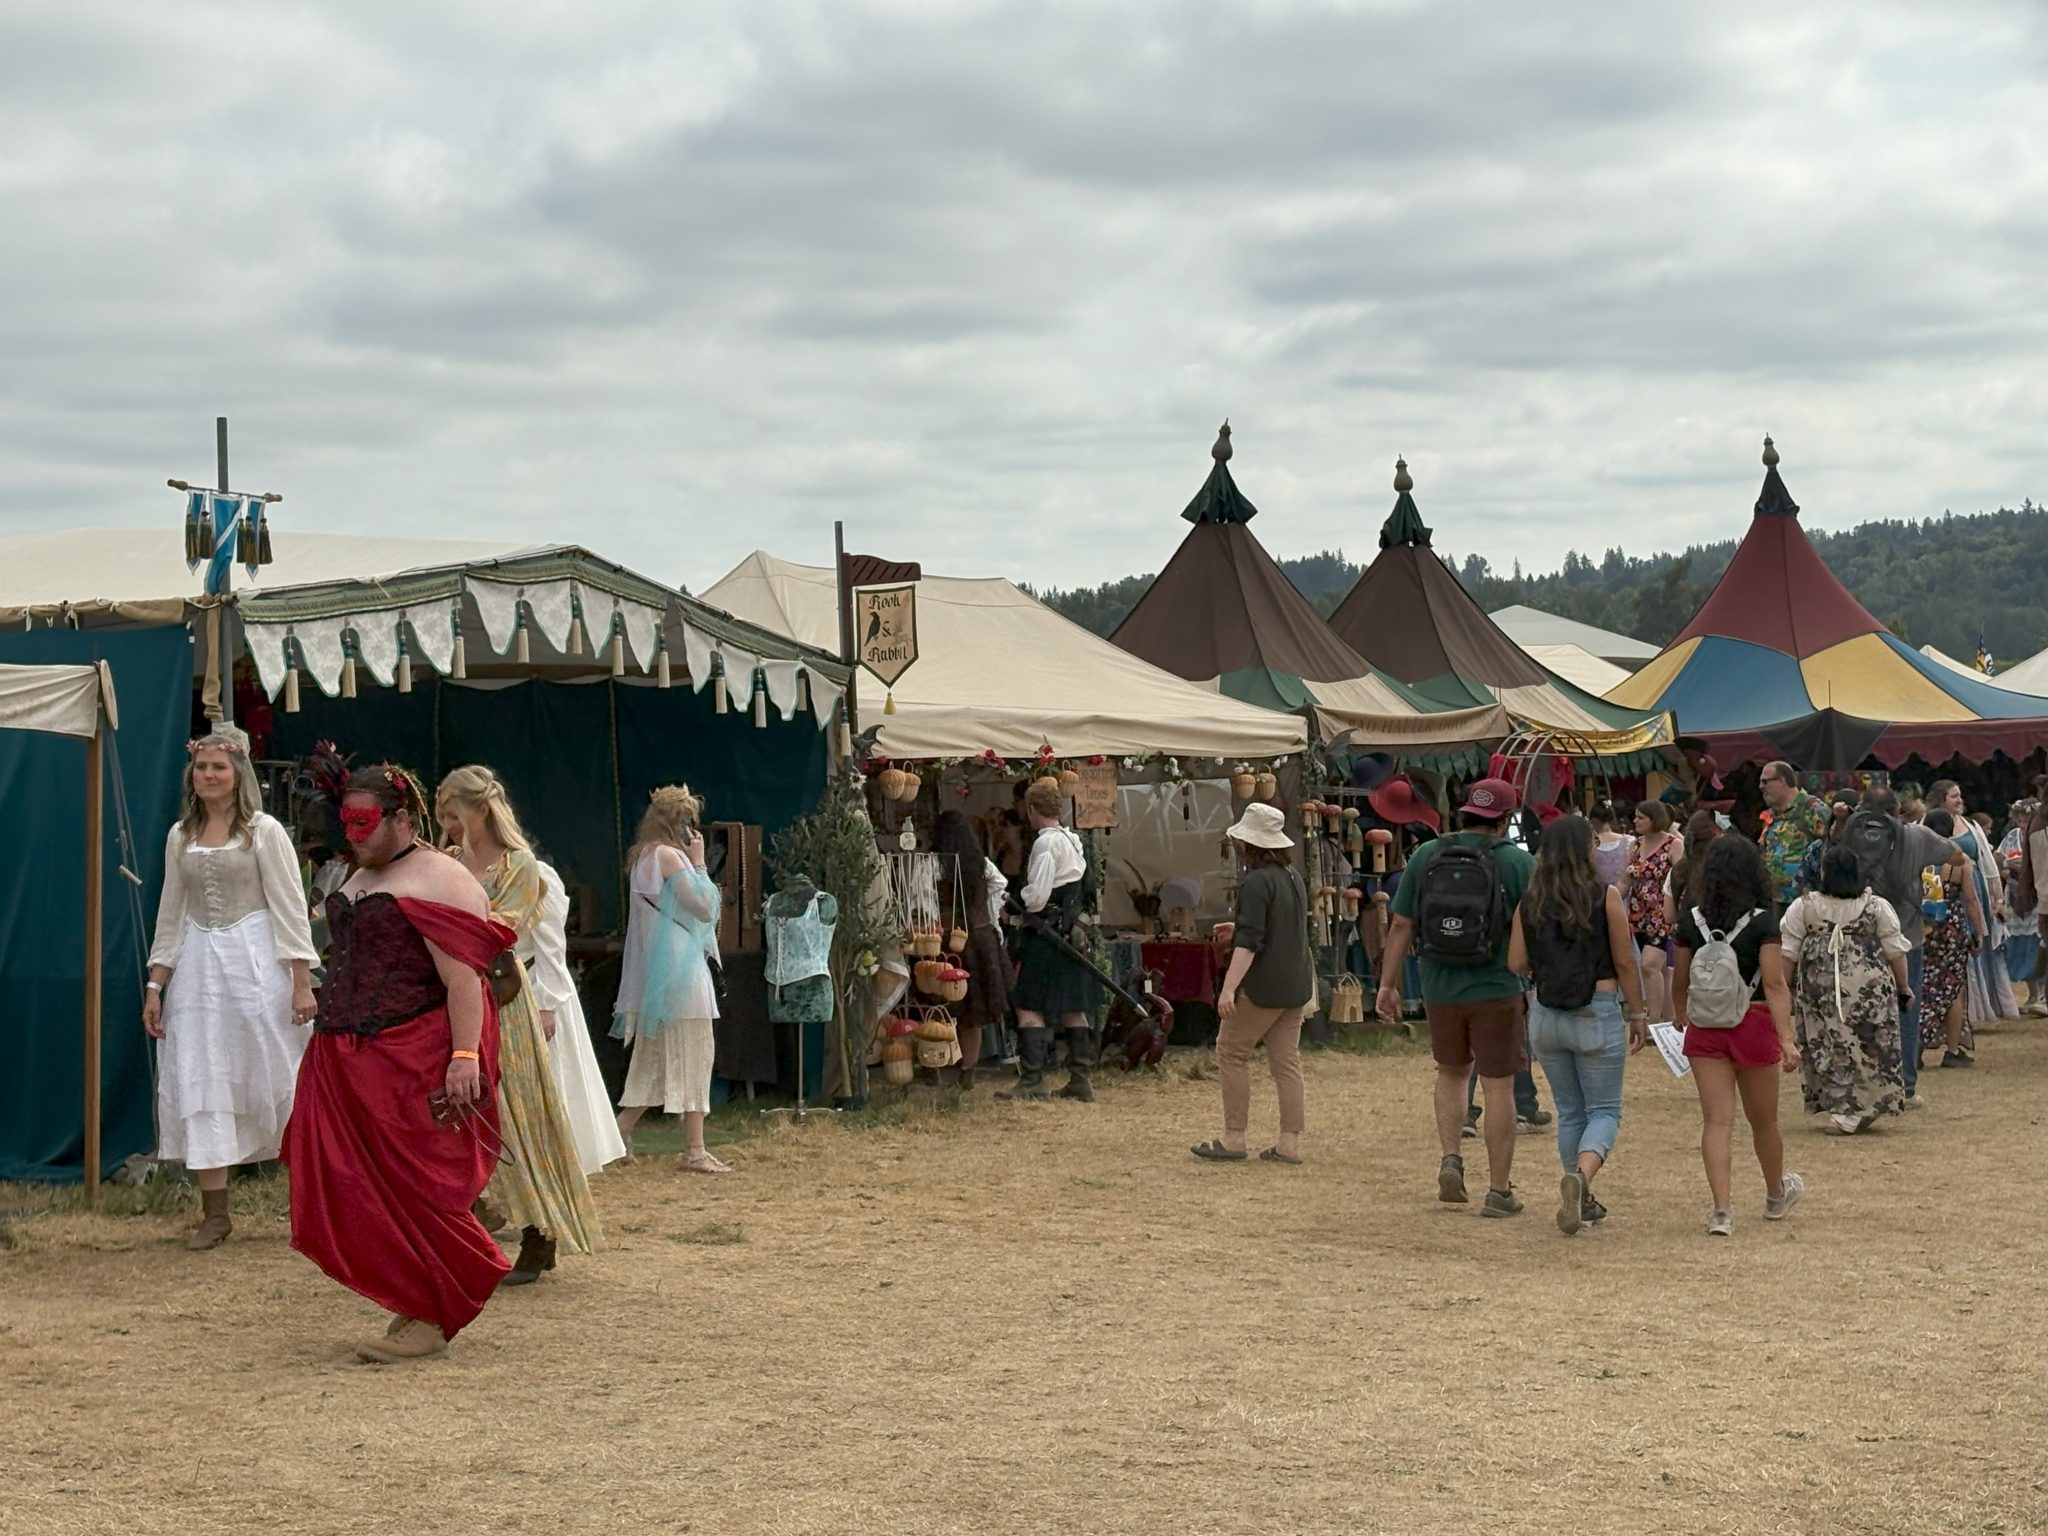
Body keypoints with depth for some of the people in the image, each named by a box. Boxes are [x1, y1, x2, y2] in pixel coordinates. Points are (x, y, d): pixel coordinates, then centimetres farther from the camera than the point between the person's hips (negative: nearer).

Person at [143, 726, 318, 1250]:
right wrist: (155, 985, 11)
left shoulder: (264, 831, -3)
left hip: (255, 962, -5)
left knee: (274, 1079, -2)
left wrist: (302, 982, -12)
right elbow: (171, 913, 16)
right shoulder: (180, 836, 11)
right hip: (197, 967, 5)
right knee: (199, 1084, 0)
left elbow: (289, 909, -6)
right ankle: (214, 1213, 5)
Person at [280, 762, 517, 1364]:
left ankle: (432, 1320, 4)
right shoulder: (358, 881, 19)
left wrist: (466, 1055, -25)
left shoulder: (439, 880, -9)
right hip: (350, 1061, 9)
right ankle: (414, 1304, 15)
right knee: (352, 1192, 5)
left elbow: (463, 978, -17)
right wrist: (331, 1051, 23)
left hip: (417, 1064, -9)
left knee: (414, 1191, -4)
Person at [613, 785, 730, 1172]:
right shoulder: (669, 856, -14)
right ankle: (694, 1150, -4)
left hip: (653, 973, 9)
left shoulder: (642, 857, 14)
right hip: (679, 969, -9)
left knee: (655, 1058, 15)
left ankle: (621, 1129, 12)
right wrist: (699, 863, -6)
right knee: (692, 1053, -5)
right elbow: (705, 908, -11)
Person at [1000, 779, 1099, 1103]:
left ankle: (1033, 1080, -11)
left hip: (1046, 933, -9)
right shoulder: (1074, 842, 14)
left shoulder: (1046, 843, -13)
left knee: (1029, 1006, -7)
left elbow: (1037, 895, -19)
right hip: (1072, 930, 9)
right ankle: (1080, 1081, 12)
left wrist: (1017, 900, 1)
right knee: (1073, 1009, 10)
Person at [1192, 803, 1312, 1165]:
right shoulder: (1293, 878, 13)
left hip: (1264, 985, -8)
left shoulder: (1256, 883, -14)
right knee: (1286, 1059, 9)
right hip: (1296, 984, 8)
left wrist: (1228, 988, -25)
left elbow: (1249, 941, -21)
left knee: (1231, 1051, 2)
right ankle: (1289, 1142, 6)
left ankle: (1234, 1138, 0)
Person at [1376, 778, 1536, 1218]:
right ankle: (1499, 1191, 8)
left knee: (1450, 1071, 24)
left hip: (1439, 988, 3)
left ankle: (1450, 1159, 8)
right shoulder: (1519, 863, -7)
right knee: (1498, 1085, 4)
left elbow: (1400, 925, 3)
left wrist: (1387, 984, 10)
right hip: (1495, 990, -3)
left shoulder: (1425, 857, 1)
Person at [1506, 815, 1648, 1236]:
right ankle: (1580, 1175, -23)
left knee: (1569, 1111, 16)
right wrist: (1637, 1014, 5)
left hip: (1546, 1015, 4)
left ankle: (1581, 1201, 19)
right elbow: (1625, 963, -5)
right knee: (1604, 1110, 4)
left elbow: (1516, 964, 1)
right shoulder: (1606, 896, -8)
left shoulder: (1530, 902, 0)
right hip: (1597, 1014, -4)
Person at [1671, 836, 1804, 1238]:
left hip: (1704, 1027, 2)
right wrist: (1787, 1038, -19)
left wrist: (1682, 1019, 25)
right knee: (1763, 1119, 17)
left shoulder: (1691, 920, -1)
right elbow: (1775, 984, -17)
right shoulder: (1763, 922, -10)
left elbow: (1680, 982, 9)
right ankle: (1776, 1195, 39)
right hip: (1753, 1024, -1)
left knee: (1716, 1120, -1)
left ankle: (1721, 1209, -12)